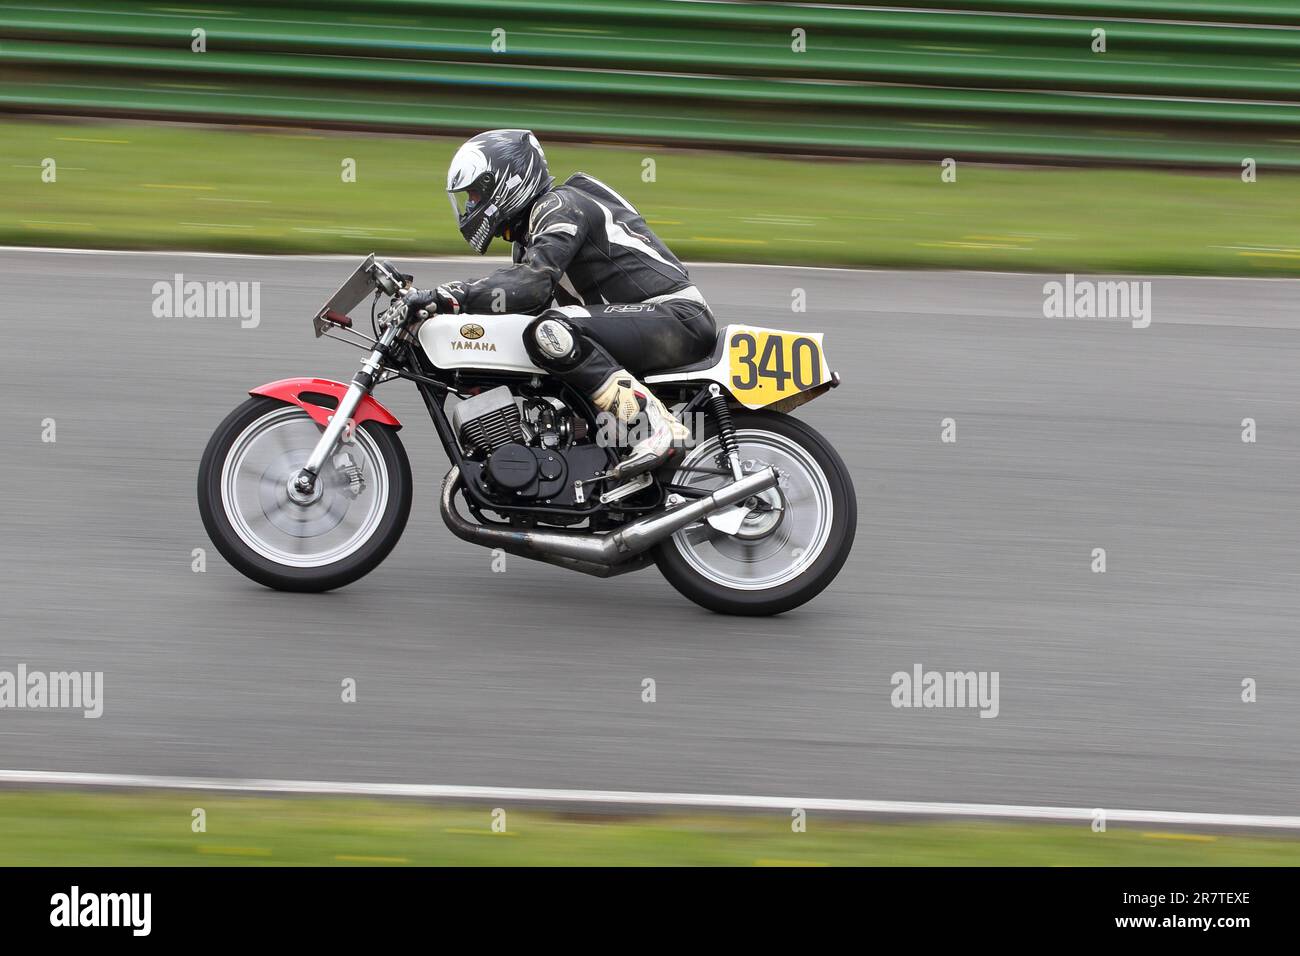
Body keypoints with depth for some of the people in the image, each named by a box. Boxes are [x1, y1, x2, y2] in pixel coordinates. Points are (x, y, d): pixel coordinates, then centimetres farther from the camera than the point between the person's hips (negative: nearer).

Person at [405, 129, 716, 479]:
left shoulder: (559, 206, -9)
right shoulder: (530, 234, 22)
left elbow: (534, 282, -24)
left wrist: (453, 296, -27)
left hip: (677, 318, -11)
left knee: (551, 331, -31)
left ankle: (655, 424, -32)